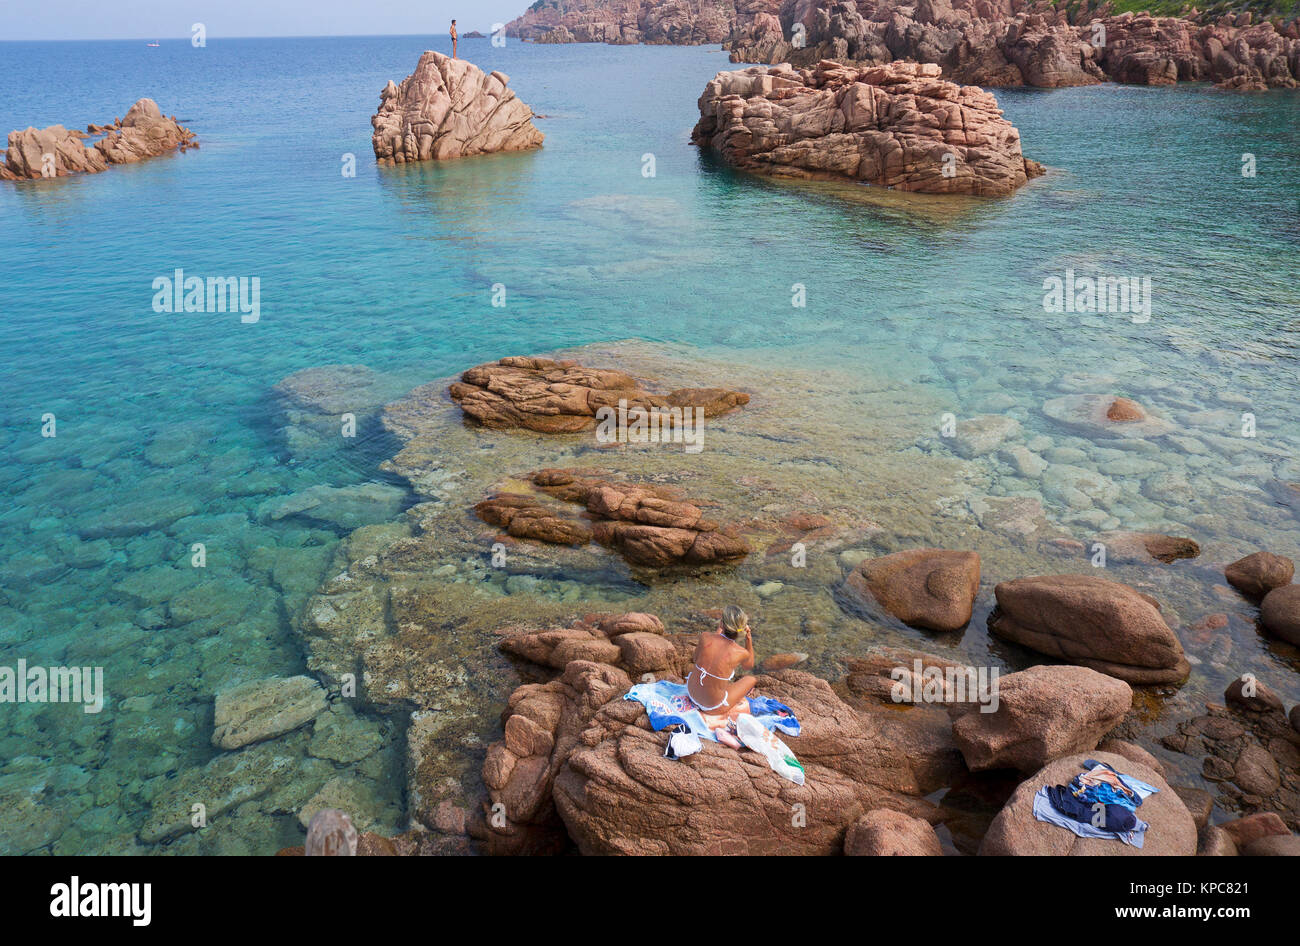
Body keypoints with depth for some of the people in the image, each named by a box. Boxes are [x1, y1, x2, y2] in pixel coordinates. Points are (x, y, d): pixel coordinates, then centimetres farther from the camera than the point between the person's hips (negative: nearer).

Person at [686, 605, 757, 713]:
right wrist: (749, 638, -3)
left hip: (691, 691, 3)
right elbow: (749, 666, 6)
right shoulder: (741, 653, -21)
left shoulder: (705, 636, -17)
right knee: (751, 680, 24)